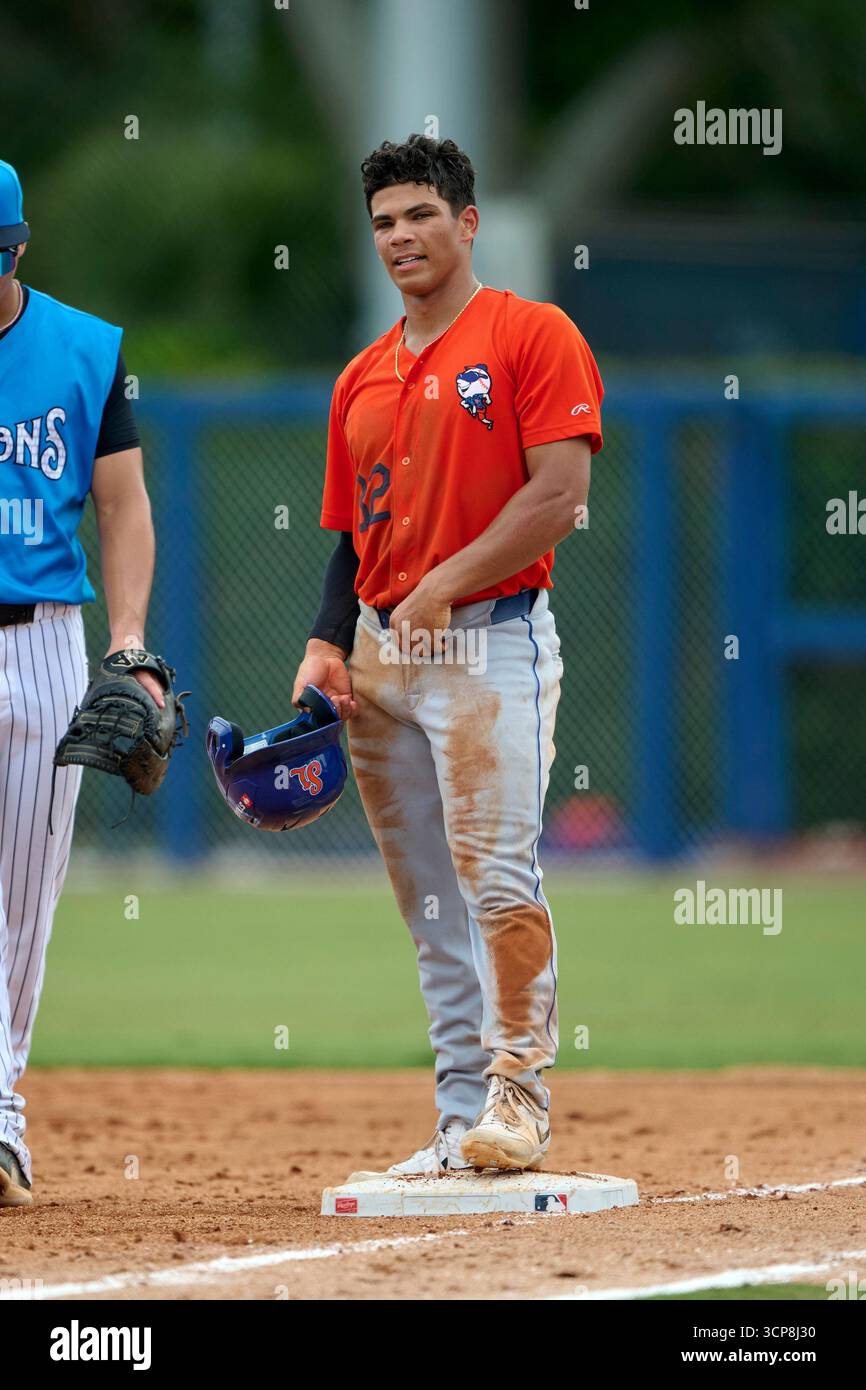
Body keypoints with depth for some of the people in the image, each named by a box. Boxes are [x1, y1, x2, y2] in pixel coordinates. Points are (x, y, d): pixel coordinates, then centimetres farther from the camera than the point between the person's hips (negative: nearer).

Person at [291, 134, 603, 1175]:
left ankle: (518, 1099, -9)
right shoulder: (364, 380, 18)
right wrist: (328, 646, 4)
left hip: (491, 640, -7)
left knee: (495, 873, -15)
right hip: (380, 655, 7)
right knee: (428, 897, 6)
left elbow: (559, 497, -12)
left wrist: (442, 585, -15)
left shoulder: (533, 337, -2)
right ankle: (464, 1120, 8)